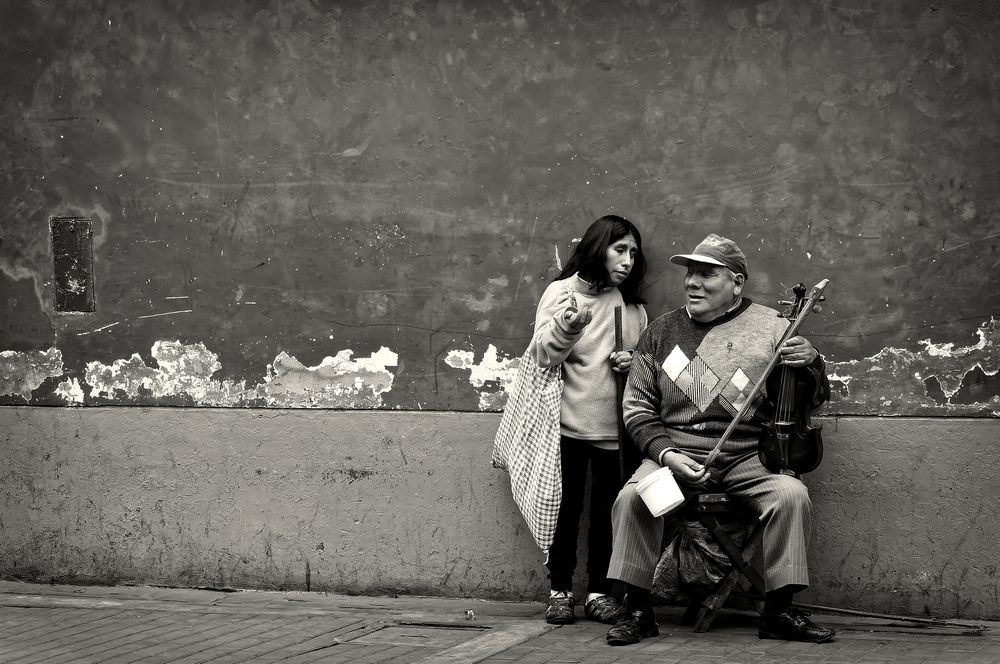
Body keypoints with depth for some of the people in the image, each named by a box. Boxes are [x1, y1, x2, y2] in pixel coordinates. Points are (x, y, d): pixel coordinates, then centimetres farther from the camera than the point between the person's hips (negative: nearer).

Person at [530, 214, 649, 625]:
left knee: (607, 510, 2)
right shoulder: (561, 292, 1)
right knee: (566, 508, 0)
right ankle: (559, 591, 9)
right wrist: (566, 326, -27)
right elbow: (542, 355, -8)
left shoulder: (633, 306, 12)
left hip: (613, 425, 3)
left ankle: (599, 591, 12)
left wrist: (633, 361, -1)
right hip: (569, 422, -3)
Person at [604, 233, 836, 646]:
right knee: (632, 498, -26)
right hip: (674, 453, 1)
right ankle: (637, 609, -13)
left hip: (749, 457, -1)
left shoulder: (771, 328, 5)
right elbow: (637, 407, 11)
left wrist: (812, 364, -13)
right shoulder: (661, 332, 11)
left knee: (792, 495, -27)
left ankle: (779, 611, -16)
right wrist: (666, 454, -7)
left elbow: (814, 399, 10)